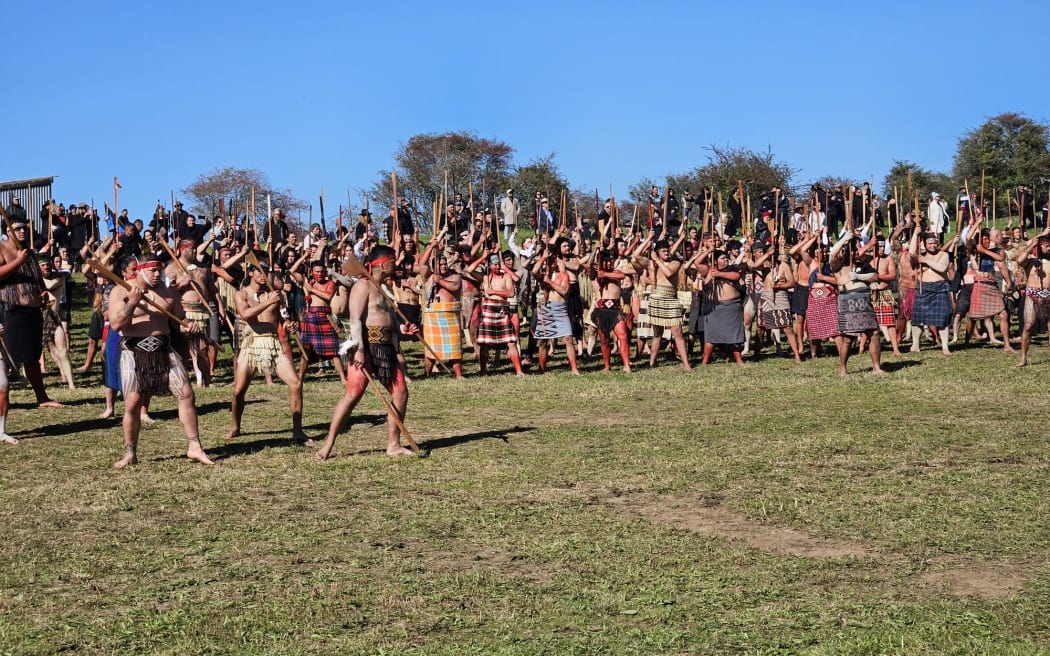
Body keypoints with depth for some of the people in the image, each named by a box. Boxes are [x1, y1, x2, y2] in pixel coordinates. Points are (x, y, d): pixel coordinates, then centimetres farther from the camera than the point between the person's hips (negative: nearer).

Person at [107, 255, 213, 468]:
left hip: (164, 350, 3)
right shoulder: (120, 292, -1)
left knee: (186, 394, -5)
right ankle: (130, 454, 12)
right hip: (134, 352, -3)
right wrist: (133, 302, -21)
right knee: (132, 404, -5)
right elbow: (115, 324, -11)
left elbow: (179, 320, 18)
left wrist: (189, 326, -5)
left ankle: (194, 448, 4)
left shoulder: (169, 293, 11)